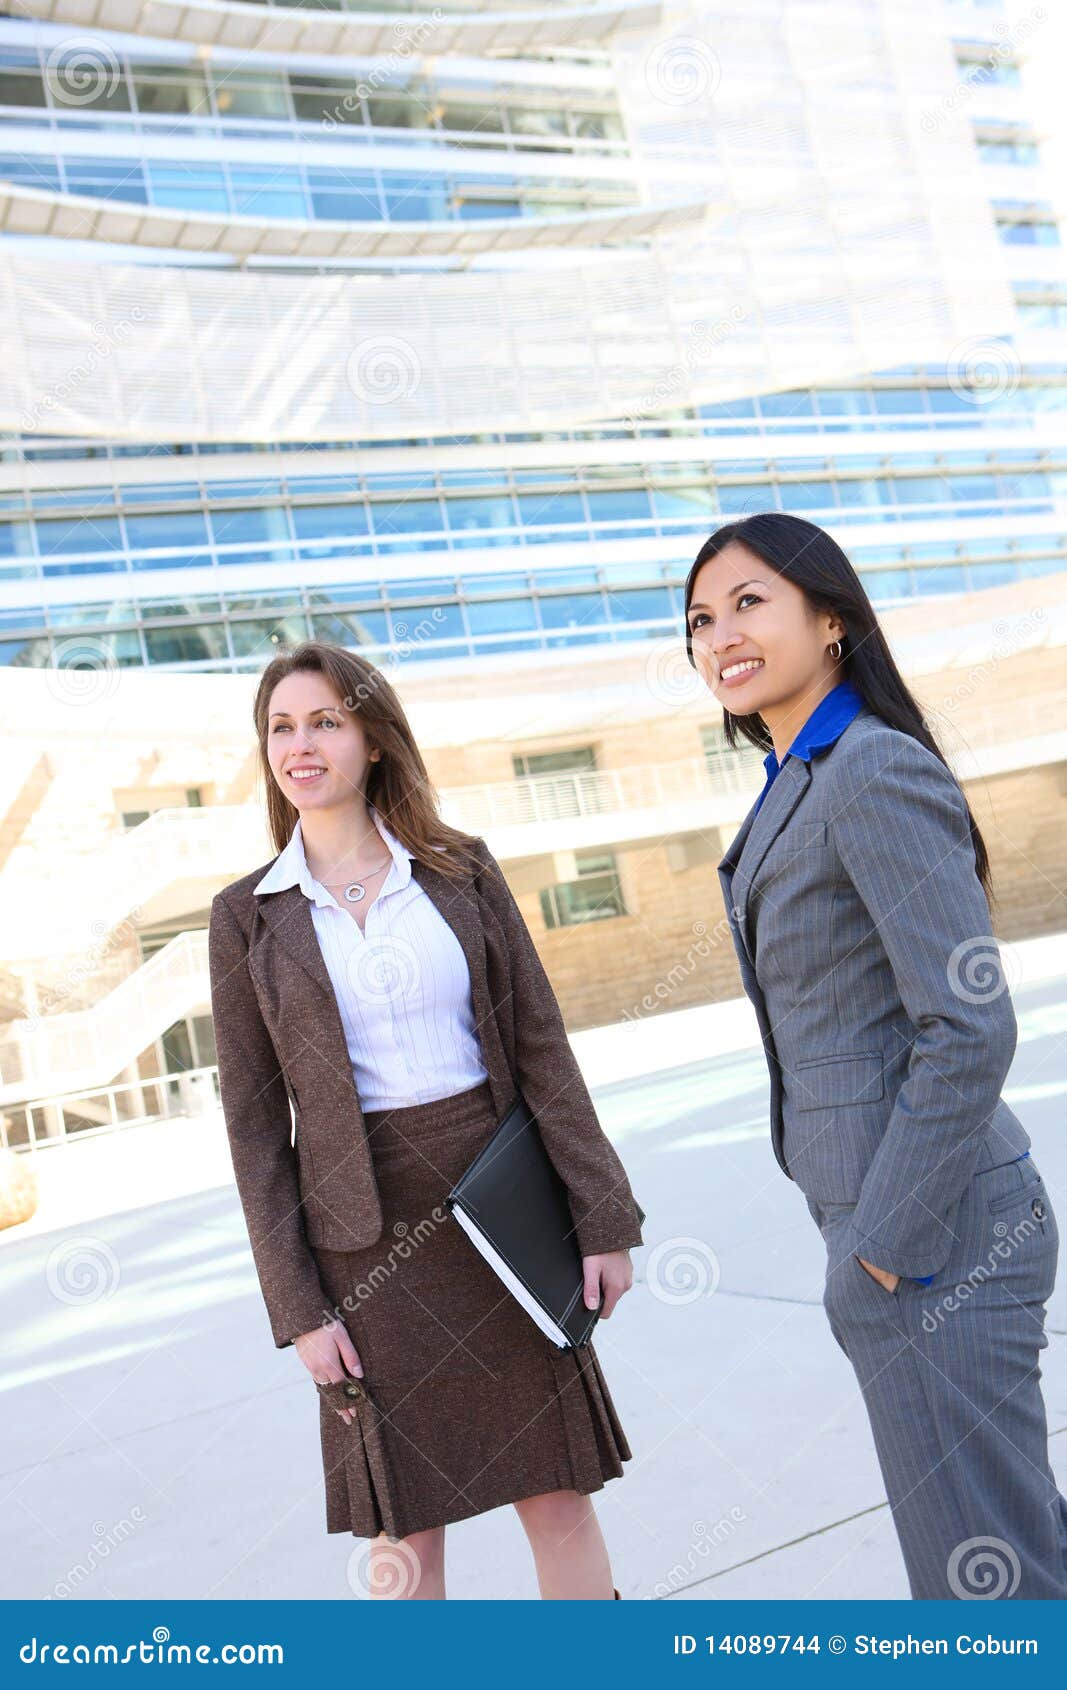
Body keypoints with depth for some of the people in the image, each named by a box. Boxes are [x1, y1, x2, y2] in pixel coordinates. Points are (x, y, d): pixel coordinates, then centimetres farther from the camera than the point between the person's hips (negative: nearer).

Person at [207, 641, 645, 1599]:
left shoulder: (461, 871, 2)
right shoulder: (248, 916, 0)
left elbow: (543, 1051, 1)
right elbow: (255, 1122, 0)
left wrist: (603, 1221, -3)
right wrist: (298, 1306, -3)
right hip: (369, 1240, 0)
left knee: (559, 1488, 10)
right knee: (406, 1523, 10)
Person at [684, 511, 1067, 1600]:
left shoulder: (877, 773, -17)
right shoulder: (795, 788, 12)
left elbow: (971, 1031, -23)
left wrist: (889, 1242, -18)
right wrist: (869, 1230, 16)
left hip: (932, 1226, -9)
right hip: (885, 1215, 9)